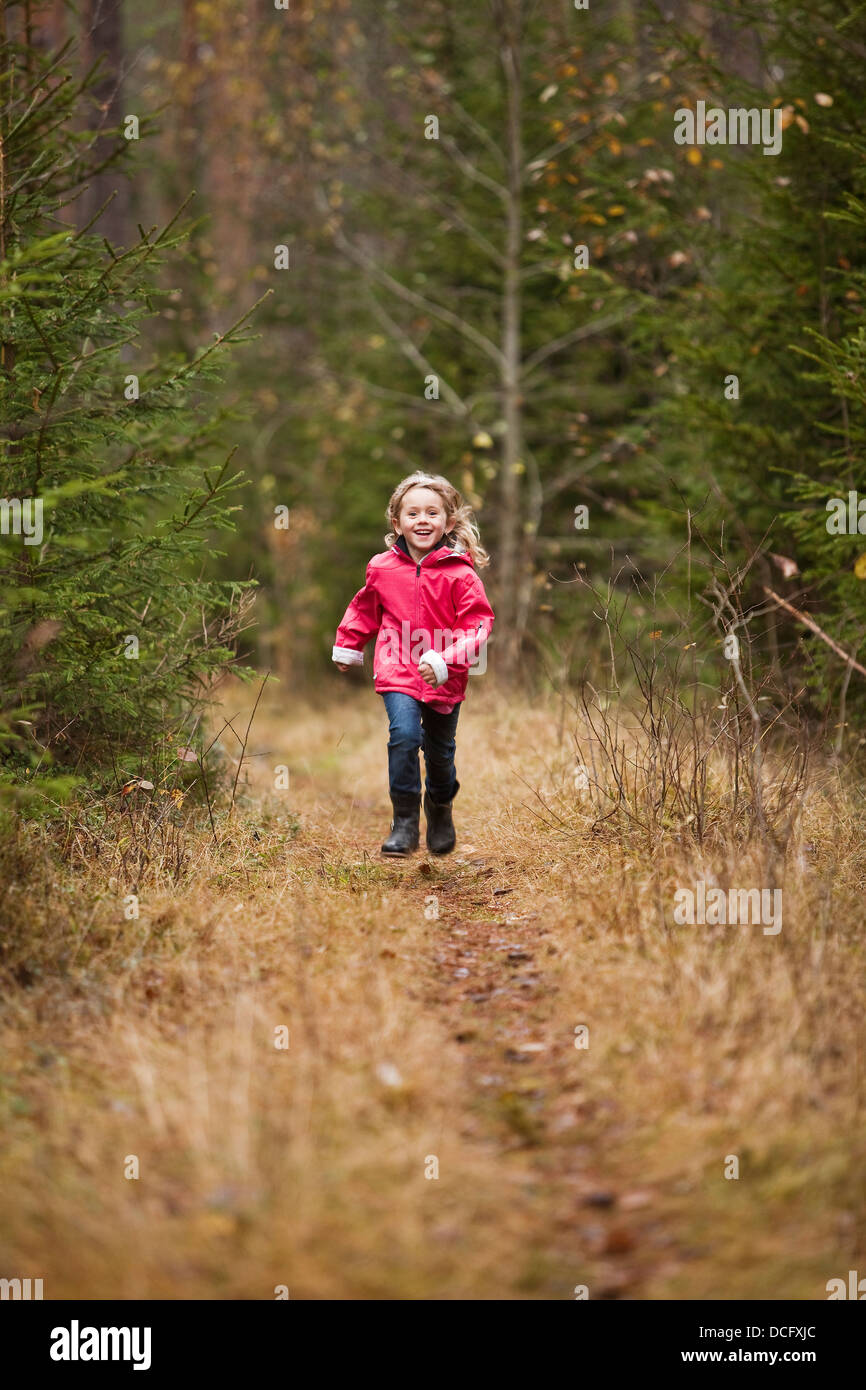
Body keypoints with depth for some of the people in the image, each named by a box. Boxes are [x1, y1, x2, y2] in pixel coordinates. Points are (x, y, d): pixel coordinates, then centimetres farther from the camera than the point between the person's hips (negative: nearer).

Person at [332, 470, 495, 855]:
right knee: (404, 735, -21)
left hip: (444, 679, 0)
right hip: (398, 672, 1)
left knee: (440, 749, 13)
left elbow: (479, 625, -12)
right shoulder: (383, 568, 0)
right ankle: (405, 822, -12)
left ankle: (440, 809, 43)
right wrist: (347, 647, 28)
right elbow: (364, 608, 19)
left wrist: (445, 661, -25)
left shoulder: (459, 574, -11)